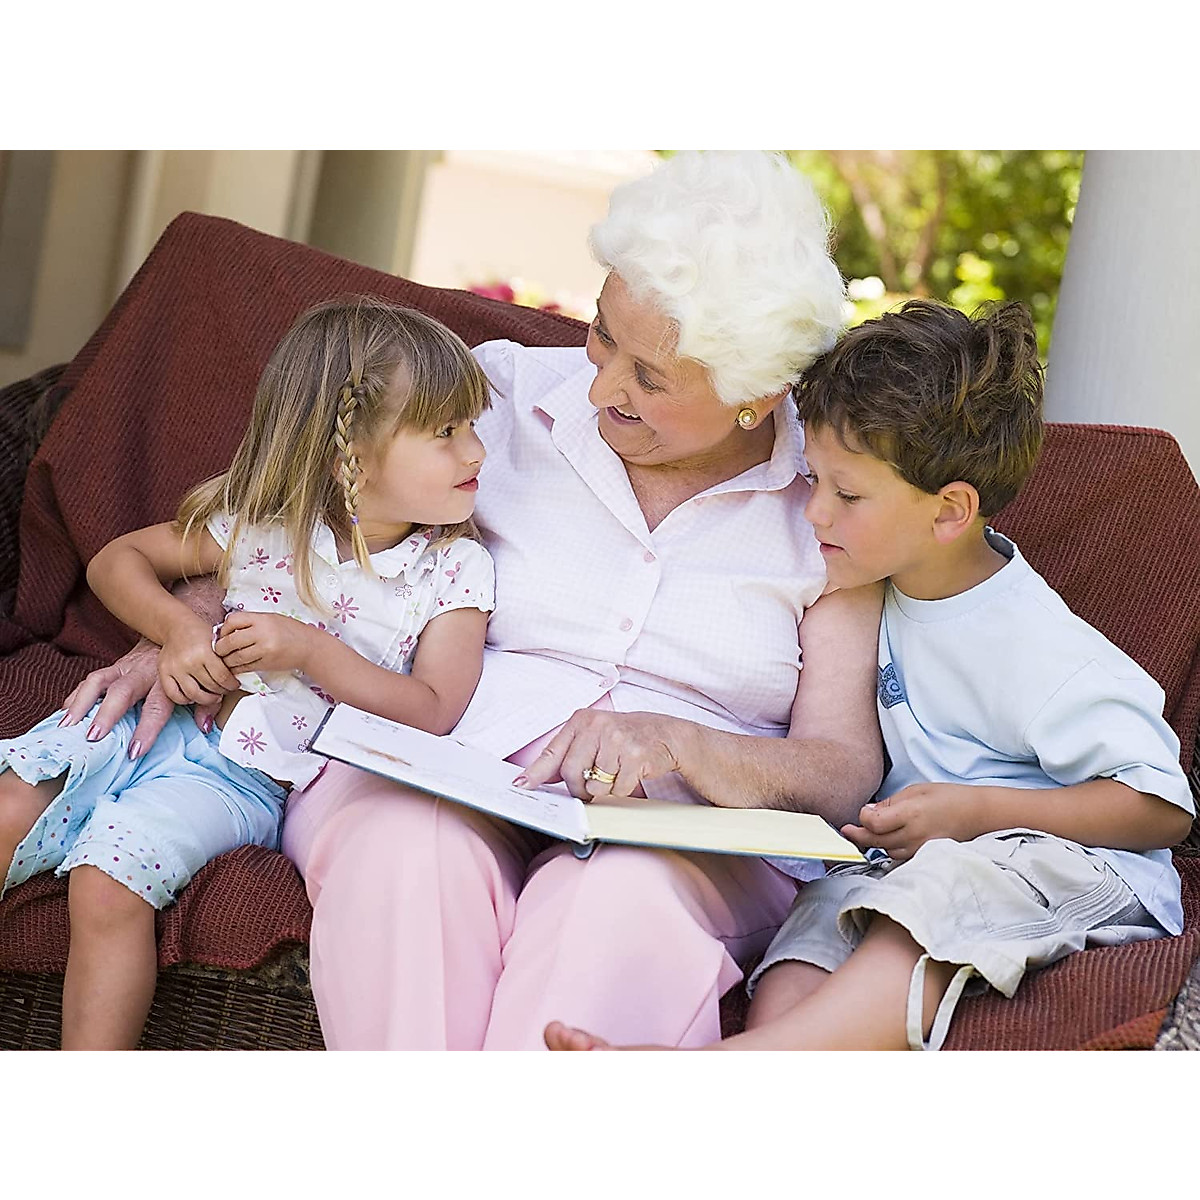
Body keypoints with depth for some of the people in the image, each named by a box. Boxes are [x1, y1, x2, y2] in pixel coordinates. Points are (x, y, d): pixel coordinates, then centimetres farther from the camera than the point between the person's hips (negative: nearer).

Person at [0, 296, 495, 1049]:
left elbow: (434, 712, -12)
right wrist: (177, 628, -11)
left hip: (252, 777, -3)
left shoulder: (455, 571, -5)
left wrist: (311, 652, -21)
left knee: (109, 878, -24)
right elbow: (118, 561, 10)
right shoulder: (258, 526, -1)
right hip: (165, 722, 3)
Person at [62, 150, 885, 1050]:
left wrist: (671, 742, -20)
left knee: (622, 895, -38)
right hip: (427, 780, 2)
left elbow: (846, 774, -1)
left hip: (685, 835, -1)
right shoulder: (508, 399, 10)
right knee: (411, 851, -36)